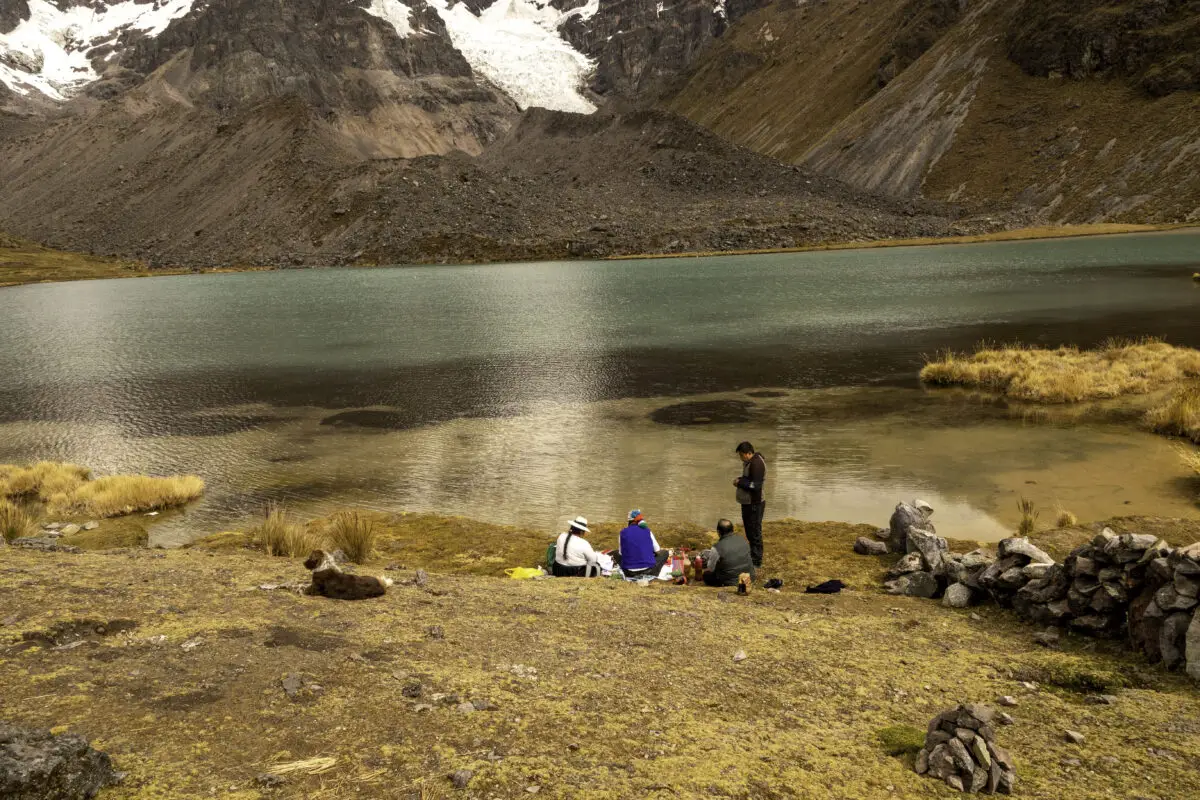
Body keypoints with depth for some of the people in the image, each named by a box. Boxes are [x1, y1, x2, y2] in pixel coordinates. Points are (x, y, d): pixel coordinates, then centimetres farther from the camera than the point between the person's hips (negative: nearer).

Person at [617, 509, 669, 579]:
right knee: (665, 553, 24)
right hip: (647, 570, 0)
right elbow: (658, 551, 6)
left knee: (615, 553, 30)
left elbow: (620, 553, 8)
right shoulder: (647, 531, -2)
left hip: (629, 572, 1)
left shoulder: (623, 533, -1)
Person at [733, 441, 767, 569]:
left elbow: (756, 485, -26)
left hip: (754, 504, -10)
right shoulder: (749, 462, 10)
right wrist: (740, 481, 4)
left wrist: (740, 482, -17)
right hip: (748, 503, 10)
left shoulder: (756, 464, -22)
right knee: (750, 531, 19)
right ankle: (752, 557, 32)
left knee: (755, 533, -2)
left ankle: (756, 562, 5)